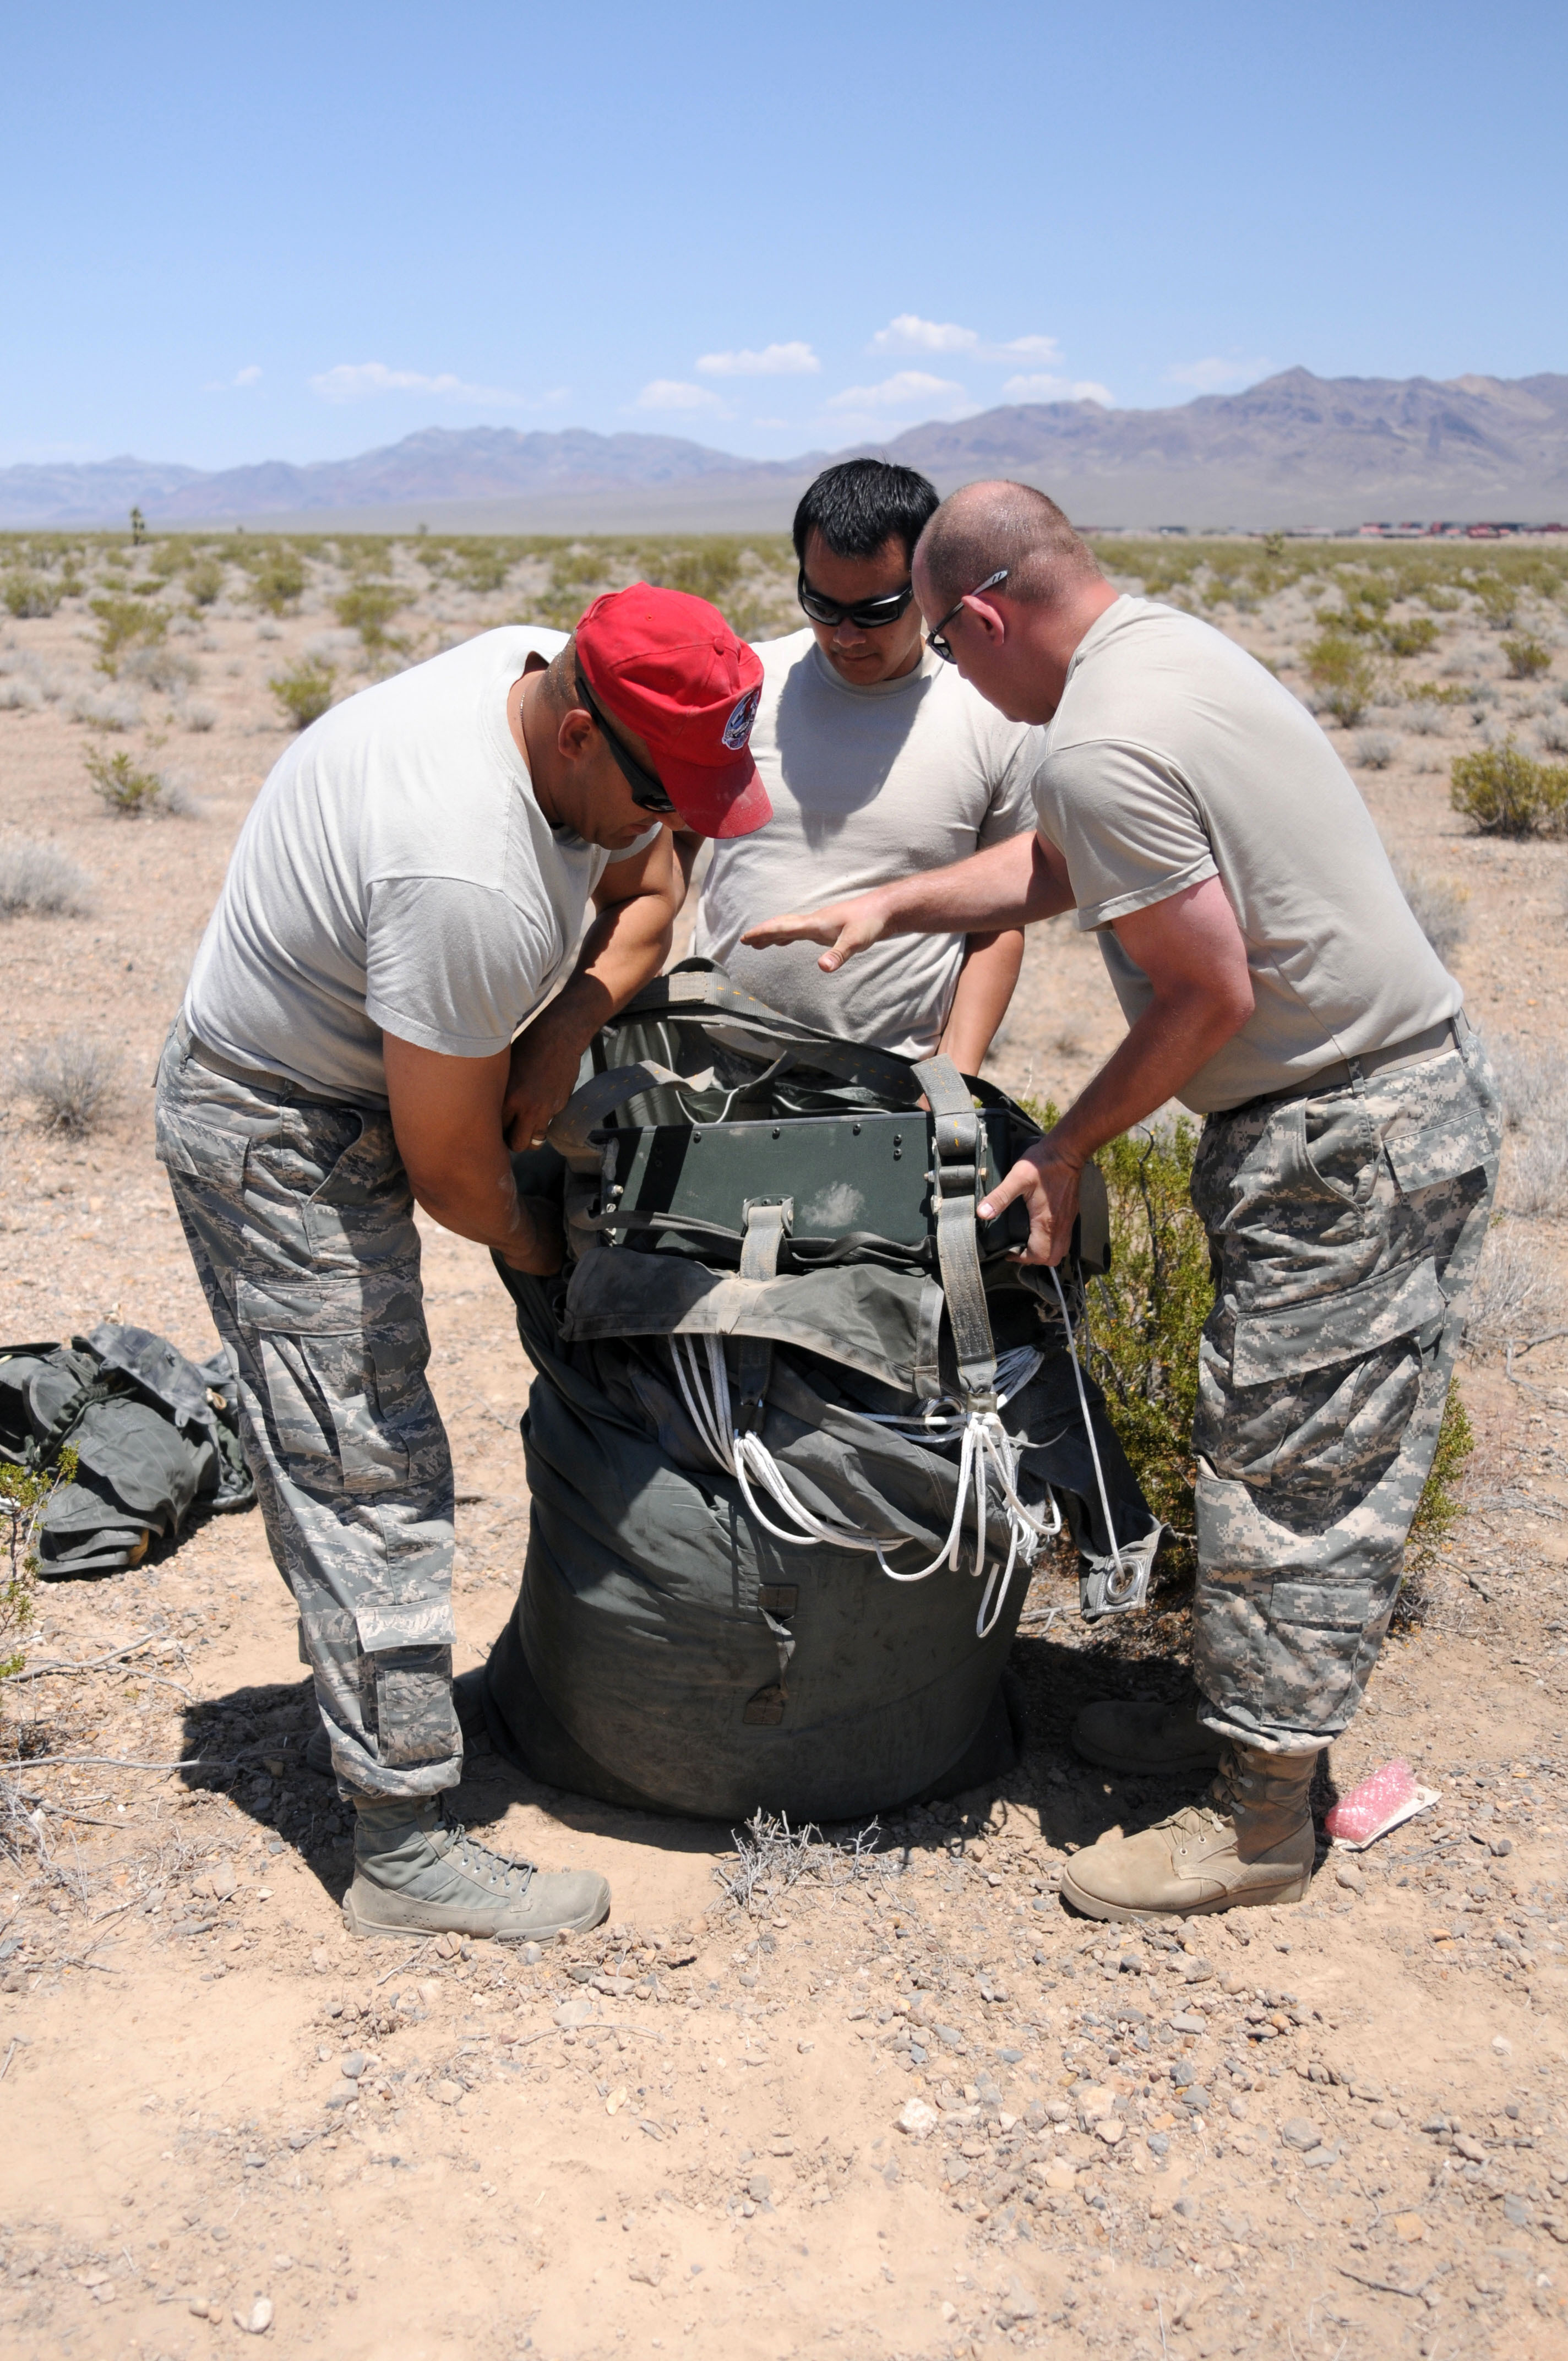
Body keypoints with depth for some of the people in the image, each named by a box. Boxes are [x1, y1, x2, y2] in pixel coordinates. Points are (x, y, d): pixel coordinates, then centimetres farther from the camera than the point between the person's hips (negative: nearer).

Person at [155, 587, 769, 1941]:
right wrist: (538, 1247, -3)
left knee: (346, 1457, 21)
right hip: (280, 1137, -9)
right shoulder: (471, 884, -37)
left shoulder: (560, 681, -9)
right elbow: (448, 1173, -25)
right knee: (370, 1476, -7)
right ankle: (406, 1852, 2)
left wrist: (559, 1039, -9)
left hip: (346, 1089, 10)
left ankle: (381, 1695, 39)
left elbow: (645, 897, 9)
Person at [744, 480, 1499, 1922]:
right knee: (1290, 1454, 19)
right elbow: (1059, 870, 22)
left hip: (1347, 1136, -10)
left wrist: (1069, 1149, -9)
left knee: (1292, 1468, 0)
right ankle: (1239, 1719, 34)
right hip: (1417, 1089, 10)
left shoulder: (1102, 744, -22)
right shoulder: (1162, 642, 10)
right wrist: (892, 906, 19)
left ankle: (1261, 1823, 14)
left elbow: (1212, 994, -21)